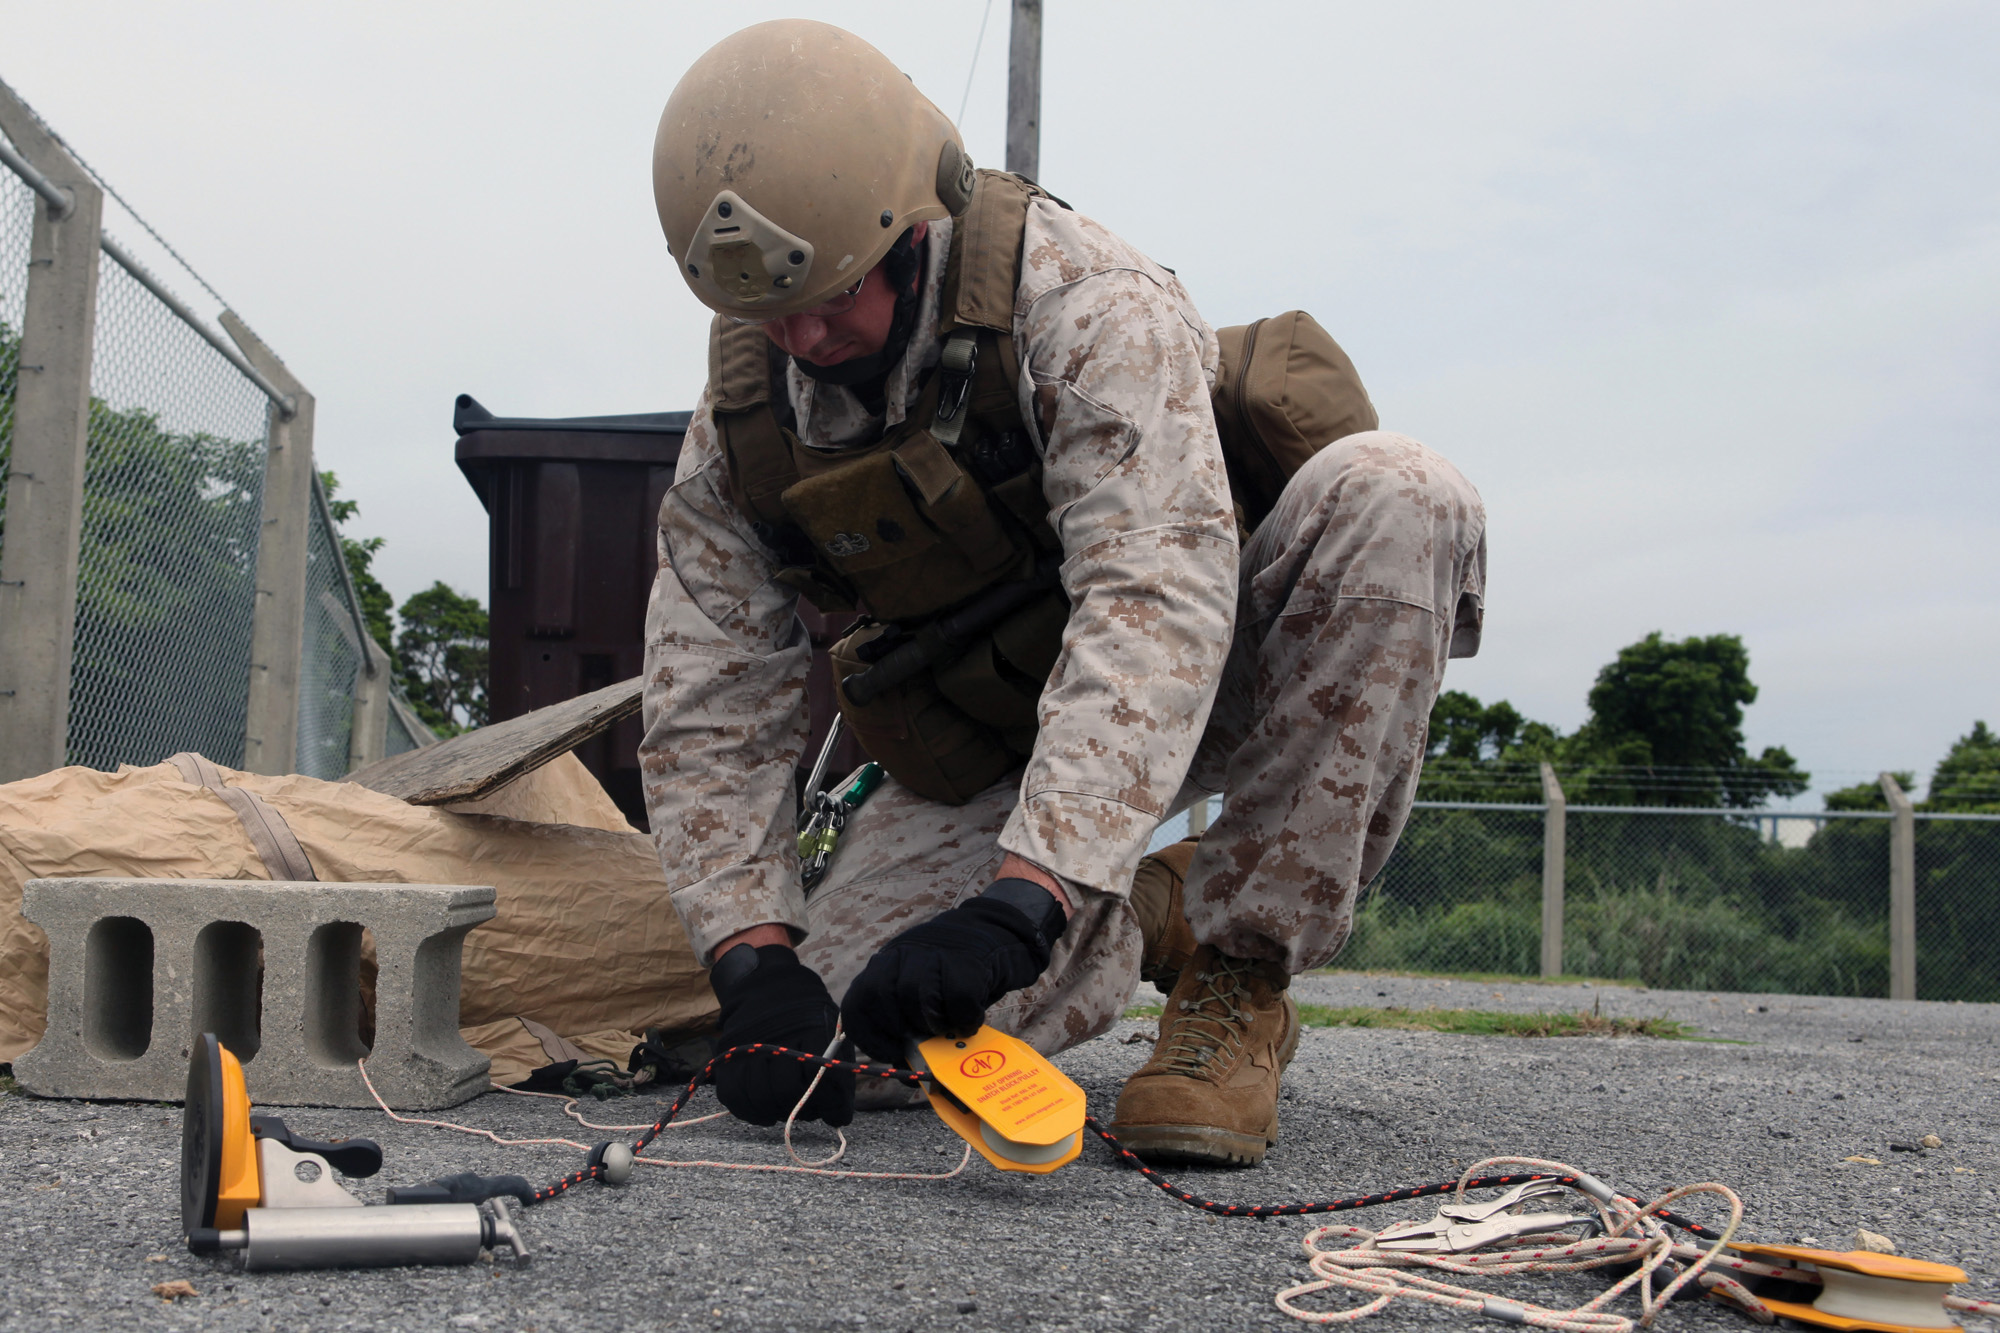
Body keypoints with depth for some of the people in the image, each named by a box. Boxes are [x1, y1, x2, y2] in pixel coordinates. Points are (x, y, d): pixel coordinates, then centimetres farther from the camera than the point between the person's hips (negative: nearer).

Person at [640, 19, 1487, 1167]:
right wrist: (756, 963, -23)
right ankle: (1143, 917, 9)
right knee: (847, 1016, -22)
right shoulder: (740, 426, -10)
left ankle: (1238, 980, -24)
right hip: (985, 752, 3)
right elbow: (713, 716, -8)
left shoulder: (1078, 299, -26)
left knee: (1392, 495, -33)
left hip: (1196, 673, -3)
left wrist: (1019, 901, -49)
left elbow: (1155, 600, -38)